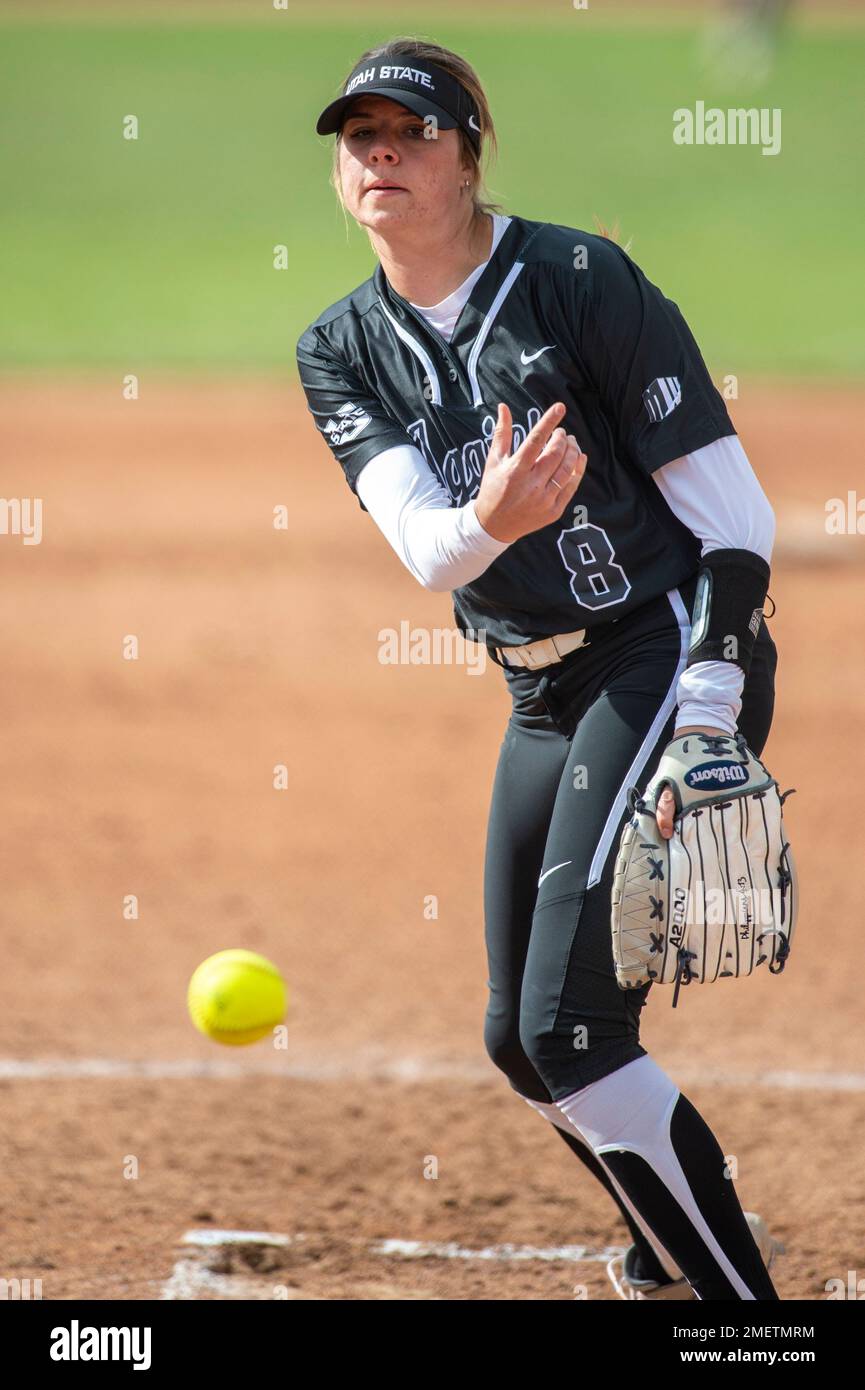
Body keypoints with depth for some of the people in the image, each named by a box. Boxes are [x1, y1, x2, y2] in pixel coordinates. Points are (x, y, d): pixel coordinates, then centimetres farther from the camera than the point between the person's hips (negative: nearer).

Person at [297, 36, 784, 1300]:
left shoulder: (580, 280, -12)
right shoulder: (343, 352, 4)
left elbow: (731, 509, -13)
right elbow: (423, 544, -13)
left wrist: (709, 721, -21)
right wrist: (492, 518, -37)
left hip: (666, 659, -7)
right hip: (545, 698, 7)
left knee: (570, 1024, -17)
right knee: (523, 1040, 16)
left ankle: (740, 1297, -7)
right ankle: (684, 1241, 42)